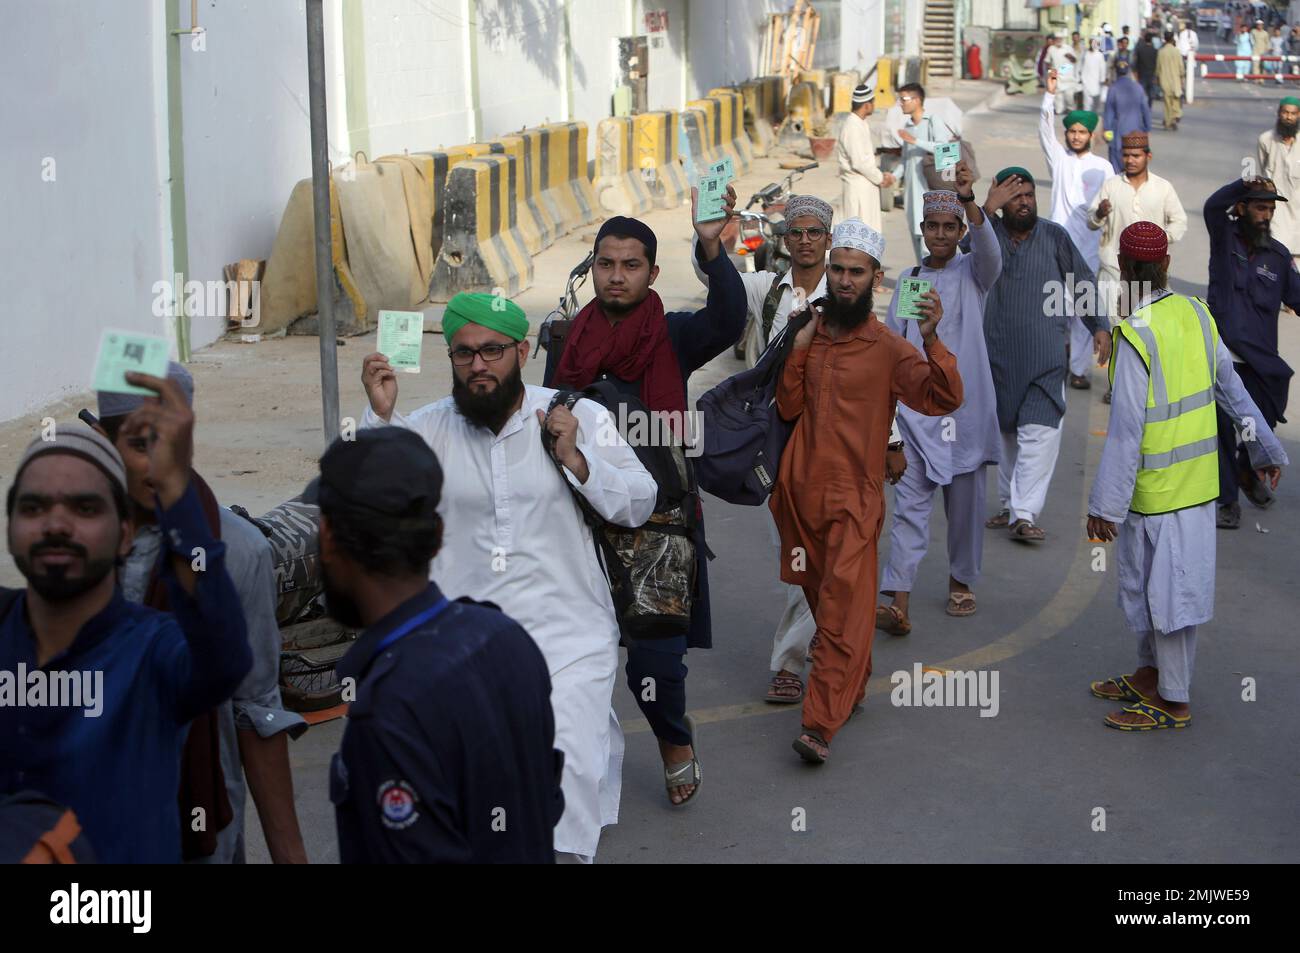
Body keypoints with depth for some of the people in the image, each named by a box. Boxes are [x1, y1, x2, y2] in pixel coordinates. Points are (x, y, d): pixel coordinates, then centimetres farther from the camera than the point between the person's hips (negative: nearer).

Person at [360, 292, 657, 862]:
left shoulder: (579, 416, 1)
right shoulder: (427, 428, 3)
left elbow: (639, 505, 1)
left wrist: (575, 459, -13)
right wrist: (379, 415, -14)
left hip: (567, 638, -2)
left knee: (570, 766, -16)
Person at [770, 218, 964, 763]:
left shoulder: (888, 349, -3)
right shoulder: (812, 334, 11)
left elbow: (945, 400, -15)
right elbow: (788, 408, 7)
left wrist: (931, 341, -30)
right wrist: (799, 349, -5)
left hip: (852, 499, -5)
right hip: (800, 491, 5)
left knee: (843, 608, -13)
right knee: (823, 601, 16)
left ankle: (821, 725, -16)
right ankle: (852, 688, 34)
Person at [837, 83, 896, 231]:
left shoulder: (861, 124, 12)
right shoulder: (852, 127, -19)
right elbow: (859, 162, -22)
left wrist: (881, 174, 5)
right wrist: (880, 178, -11)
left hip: (866, 185, 10)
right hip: (857, 186, -10)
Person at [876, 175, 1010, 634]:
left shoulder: (973, 272, 3)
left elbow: (988, 249, -21)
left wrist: (972, 203, -40)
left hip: (965, 405, -1)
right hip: (914, 407, 1)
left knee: (966, 500, 9)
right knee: (910, 501, -7)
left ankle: (961, 581, 30)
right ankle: (898, 604, -15)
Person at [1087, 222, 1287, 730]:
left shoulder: (1135, 335, -21)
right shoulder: (1196, 313, 1)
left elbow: (1126, 429, -22)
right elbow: (1232, 388, 9)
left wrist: (1105, 505, -17)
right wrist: (1266, 449, 21)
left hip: (1158, 488, -8)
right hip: (1198, 479, 8)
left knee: (1169, 591, 4)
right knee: (1153, 586, 21)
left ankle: (1173, 702, 16)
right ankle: (1150, 675, 36)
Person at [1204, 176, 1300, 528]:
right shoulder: (1225, 238, -1)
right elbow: (1212, 206, -20)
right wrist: (1244, 183, -36)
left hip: (1262, 361, 3)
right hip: (1222, 356, -3)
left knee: (1261, 428, 12)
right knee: (1224, 430, -1)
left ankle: (1248, 474, 41)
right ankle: (1227, 501, 9)